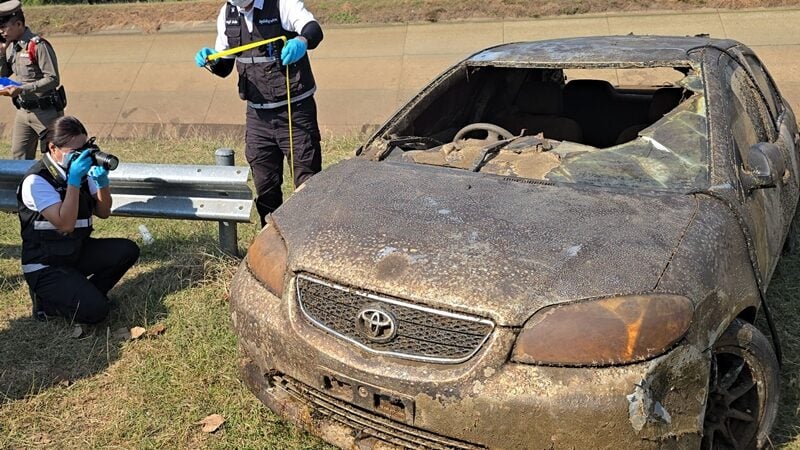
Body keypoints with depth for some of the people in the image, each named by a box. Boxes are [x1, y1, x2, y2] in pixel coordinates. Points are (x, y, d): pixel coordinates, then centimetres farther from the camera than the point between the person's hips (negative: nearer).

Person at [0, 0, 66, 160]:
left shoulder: (39, 46, -16)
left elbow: (53, 79, -20)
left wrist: (22, 89, -26)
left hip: (45, 111, -8)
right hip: (23, 110, 8)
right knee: (19, 157, 11)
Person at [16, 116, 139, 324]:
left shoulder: (80, 171, 2)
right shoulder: (37, 180, -19)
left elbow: (103, 212, 5)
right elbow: (65, 224, -27)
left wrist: (102, 180, -13)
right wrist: (74, 181, -30)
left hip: (77, 251, 8)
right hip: (45, 267, -7)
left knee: (127, 250, -12)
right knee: (94, 310, -24)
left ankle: (85, 293, 5)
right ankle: (47, 299, 5)